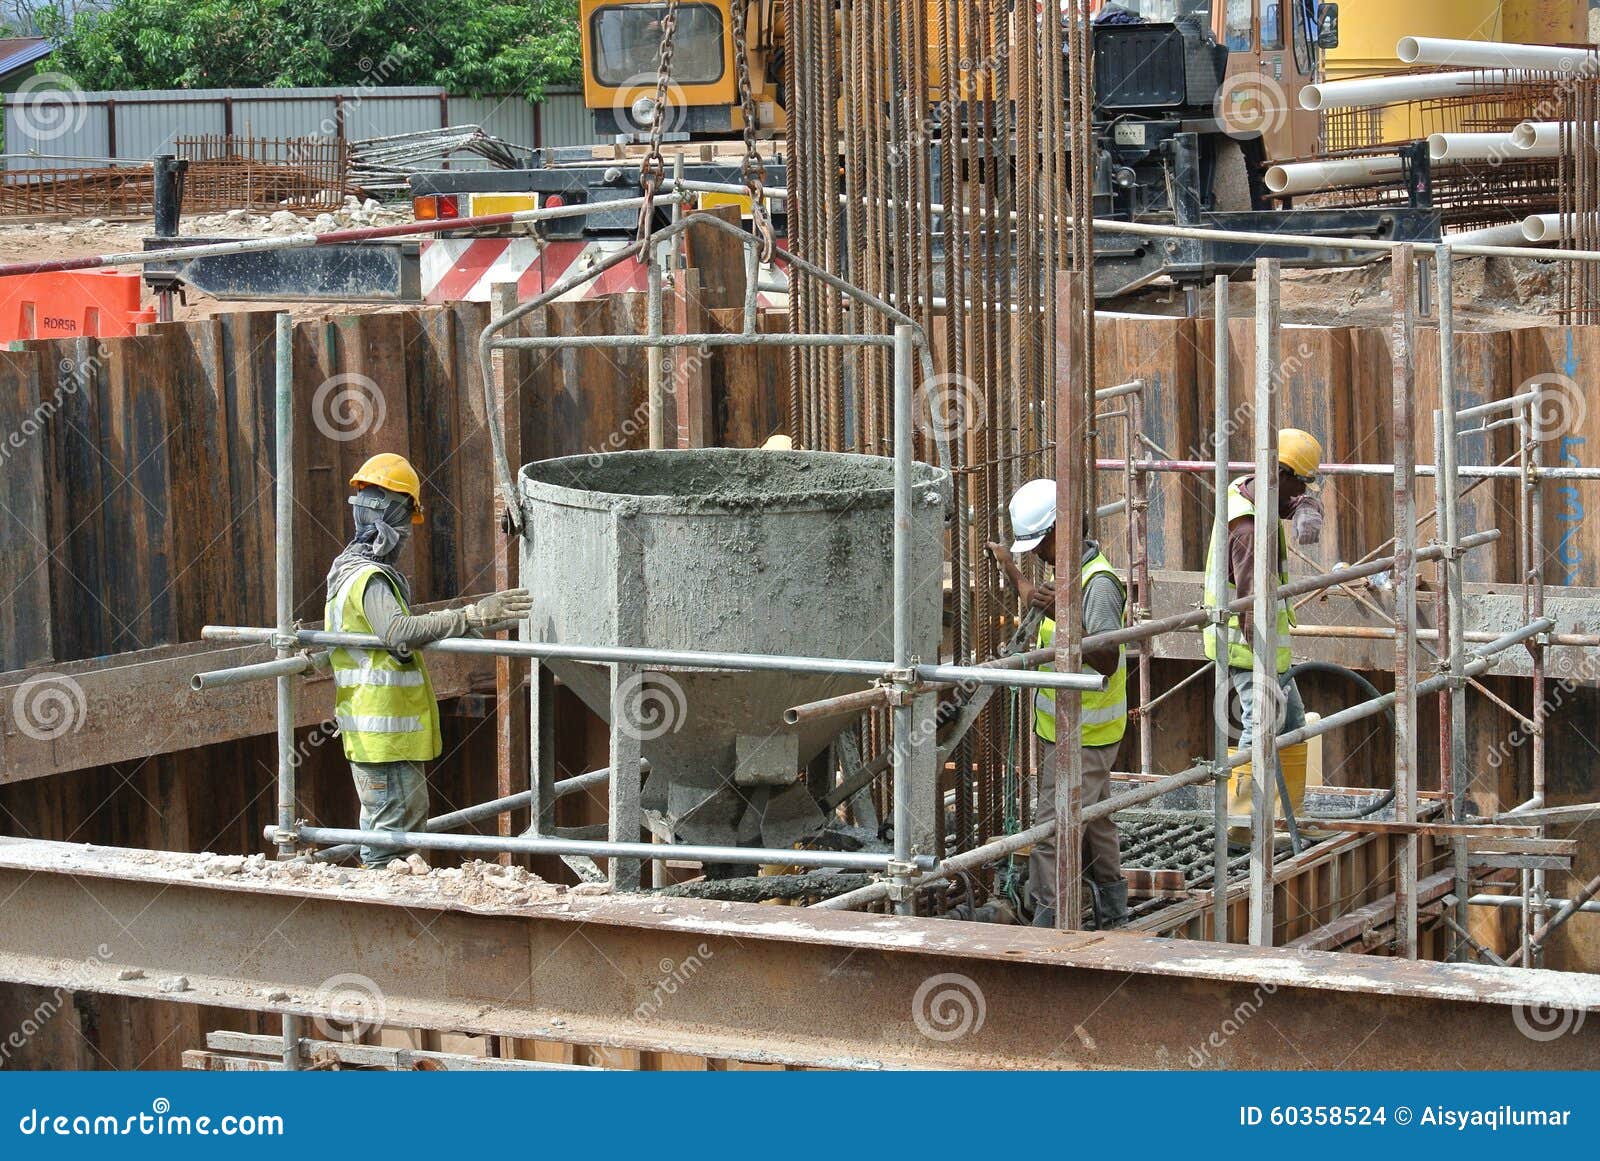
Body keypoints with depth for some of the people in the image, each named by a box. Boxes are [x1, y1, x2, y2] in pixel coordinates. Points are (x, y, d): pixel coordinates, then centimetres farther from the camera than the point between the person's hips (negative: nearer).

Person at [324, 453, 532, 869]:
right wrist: (474, 617, -39)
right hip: (386, 733, -11)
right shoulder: (369, 578, -19)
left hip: (369, 731, 11)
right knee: (396, 832, -10)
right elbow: (399, 631, -38)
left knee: (381, 830, 17)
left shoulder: (346, 569, 15)